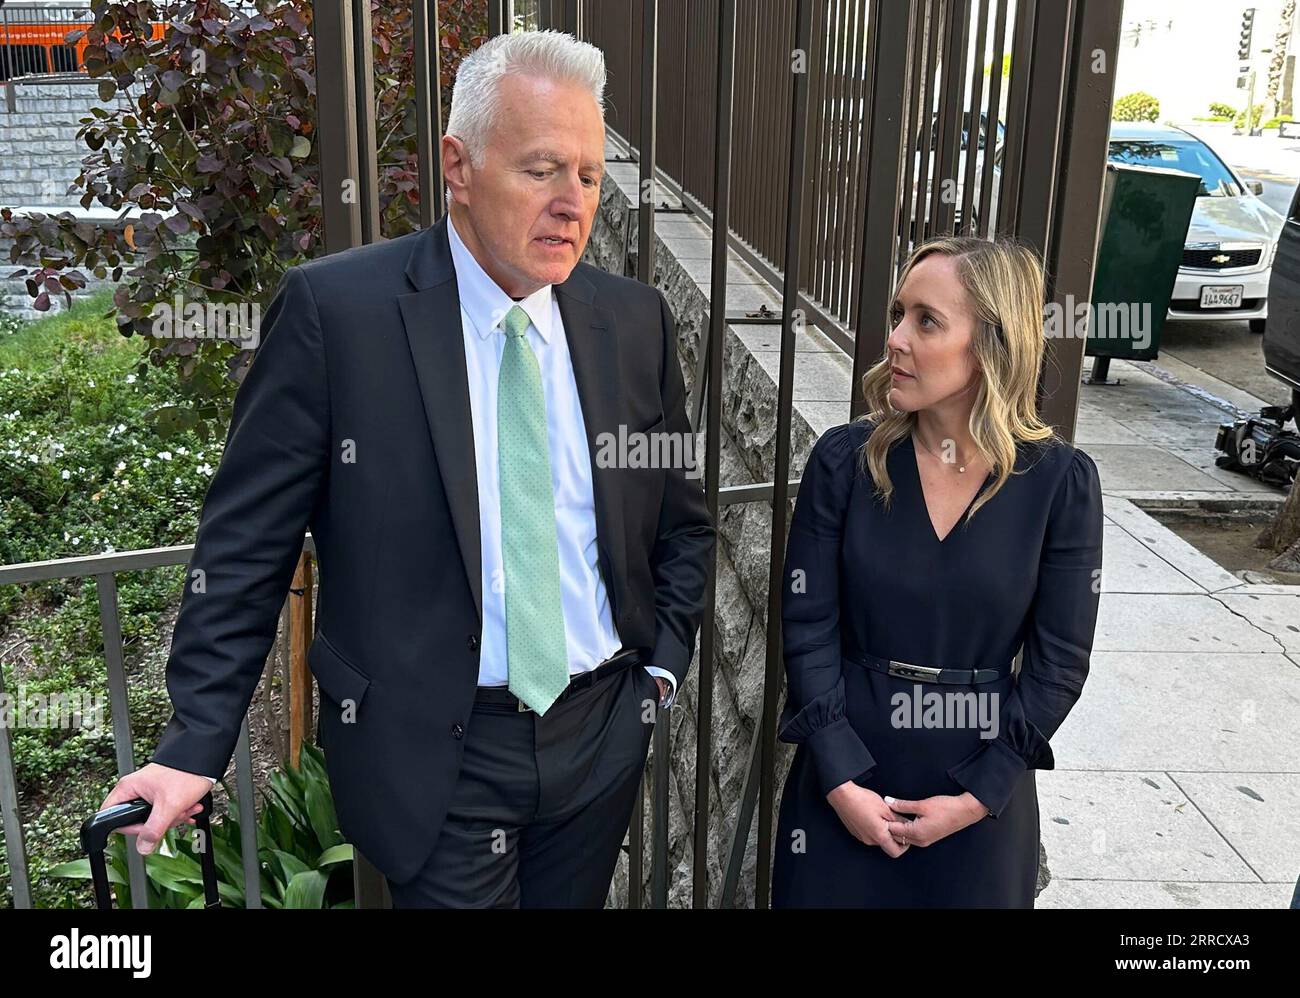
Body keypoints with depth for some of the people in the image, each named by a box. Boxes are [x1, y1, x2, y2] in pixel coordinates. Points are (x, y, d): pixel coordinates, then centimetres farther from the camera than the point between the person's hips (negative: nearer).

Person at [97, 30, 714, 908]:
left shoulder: (635, 320, -1)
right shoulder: (335, 310, -12)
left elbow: (683, 526, 11)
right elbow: (248, 542, -8)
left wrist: (664, 666, 3)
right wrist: (196, 745, -10)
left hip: (602, 736, 4)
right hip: (432, 752, -3)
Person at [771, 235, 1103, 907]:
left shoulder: (1060, 481, -9)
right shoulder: (844, 459, -8)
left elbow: (1060, 661, -5)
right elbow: (807, 626, -7)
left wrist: (978, 797, -9)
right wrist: (841, 780, -13)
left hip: (982, 789, 0)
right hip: (843, 781, 1)